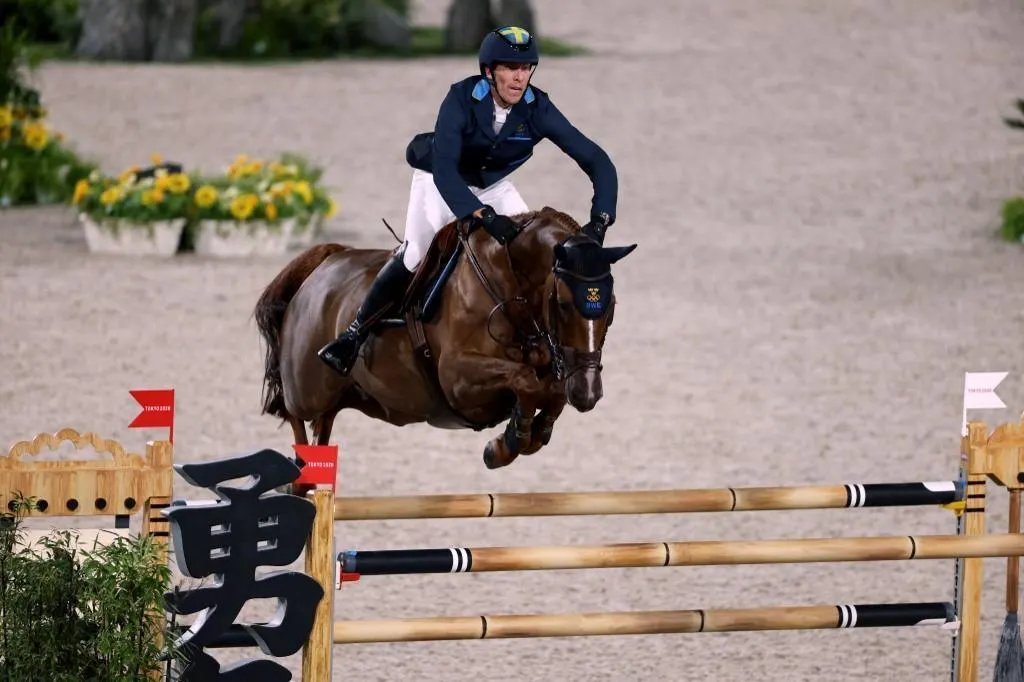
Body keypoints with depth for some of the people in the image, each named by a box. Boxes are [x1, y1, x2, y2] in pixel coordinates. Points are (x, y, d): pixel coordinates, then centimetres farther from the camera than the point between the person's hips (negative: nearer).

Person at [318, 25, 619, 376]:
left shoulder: (538, 109, -26)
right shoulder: (461, 100, -34)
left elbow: (597, 162, -26)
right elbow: (444, 169, -45)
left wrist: (600, 221, -42)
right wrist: (483, 216, -59)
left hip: (493, 185, 3)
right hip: (443, 181, -3)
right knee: (415, 254, -16)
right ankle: (355, 331, -1)